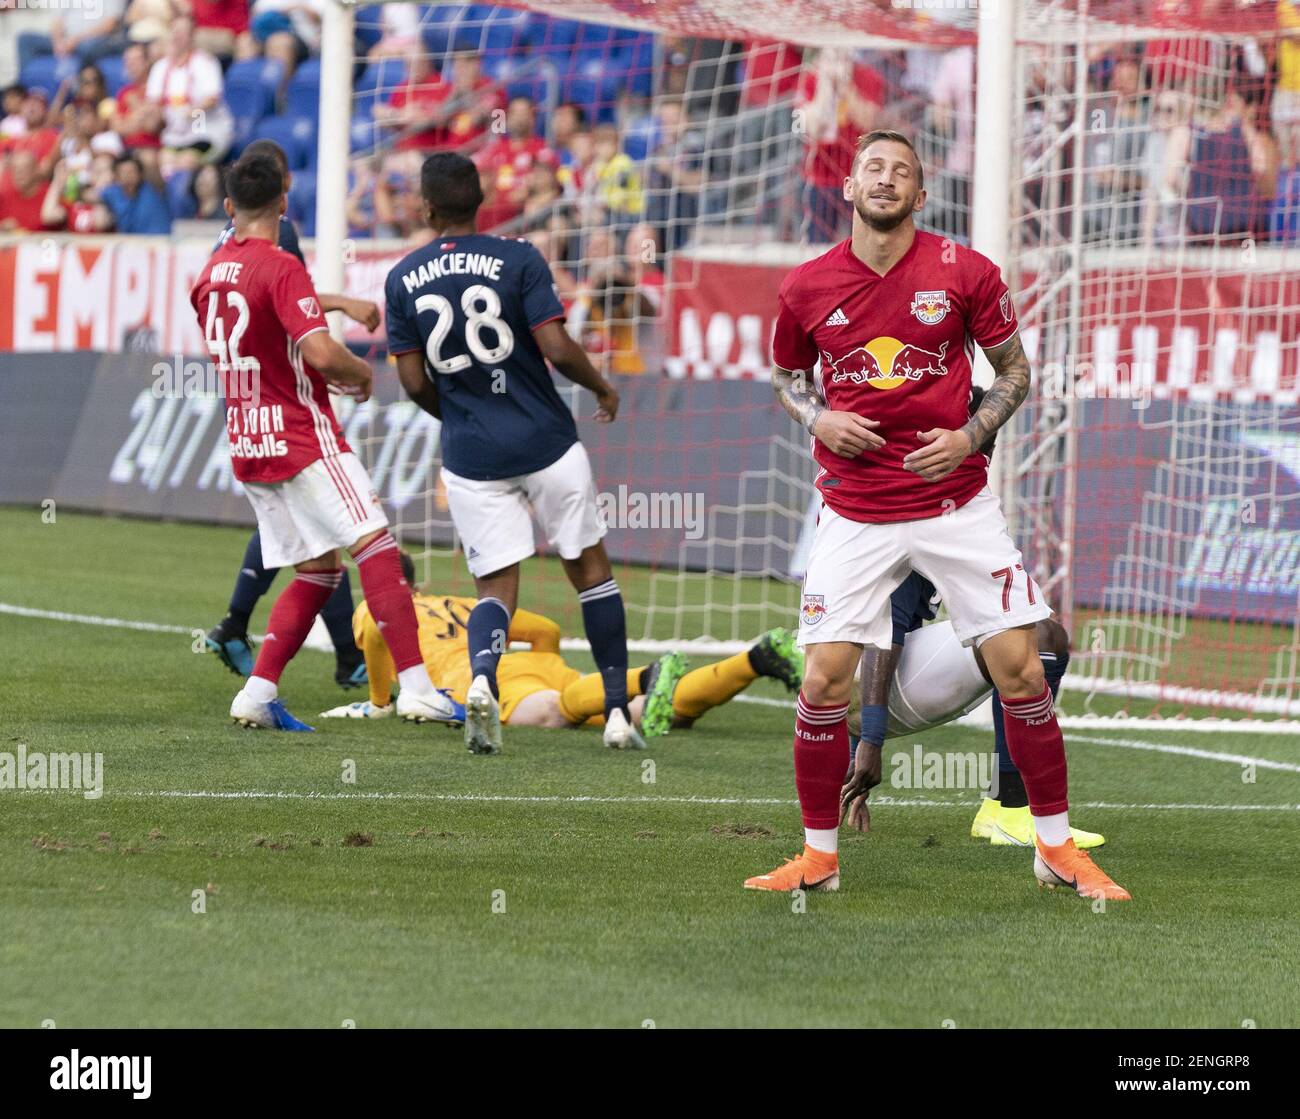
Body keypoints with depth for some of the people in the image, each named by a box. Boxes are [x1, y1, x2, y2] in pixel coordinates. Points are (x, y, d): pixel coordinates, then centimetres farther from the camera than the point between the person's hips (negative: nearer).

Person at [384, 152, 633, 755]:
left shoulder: (403, 279, 1)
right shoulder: (517, 260, -9)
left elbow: (414, 382, 3)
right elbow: (556, 347, -14)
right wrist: (602, 388, 5)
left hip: (471, 455, 2)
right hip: (546, 443, -2)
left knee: (496, 585, 7)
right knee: (590, 567, 13)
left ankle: (482, 678, -25)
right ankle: (618, 709, 12)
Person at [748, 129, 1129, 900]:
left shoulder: (964, 273, -5)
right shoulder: (807, 288, -1)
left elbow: (1015, 371, 6)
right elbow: (786, 374, 18)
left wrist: (971, 436, -10)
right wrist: (817, 417, -3)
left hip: (957, 503, -1)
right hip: (856, 512, 1)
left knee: (1020, 667, -3)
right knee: (825, 680, -7)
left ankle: (1058, 849, 11)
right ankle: (820, 856, 10)